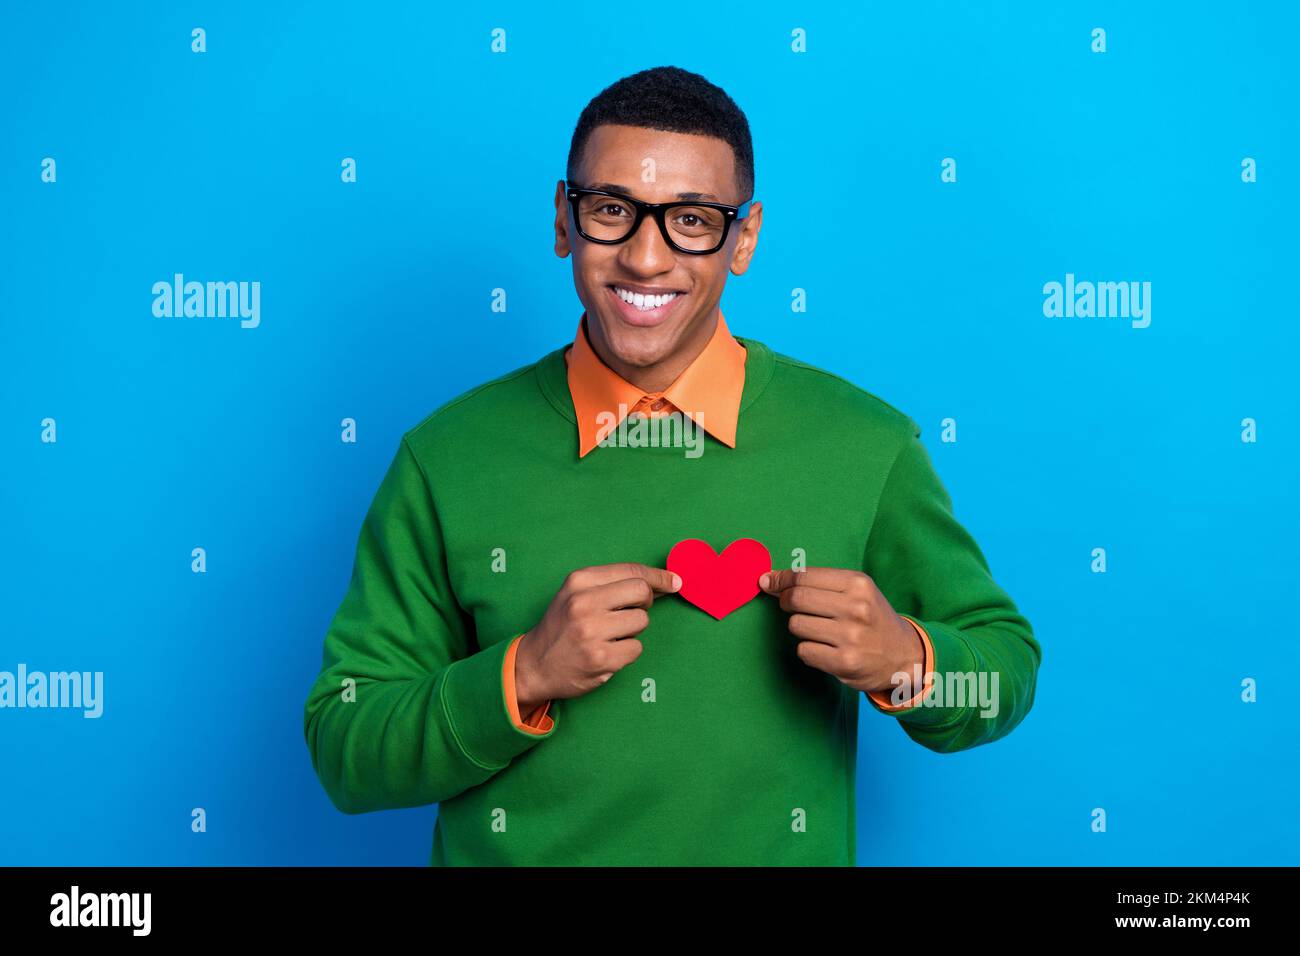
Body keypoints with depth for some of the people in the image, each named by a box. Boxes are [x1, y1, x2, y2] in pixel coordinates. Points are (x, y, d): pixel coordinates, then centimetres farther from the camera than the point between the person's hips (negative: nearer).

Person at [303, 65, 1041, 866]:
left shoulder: (868, 447, -8)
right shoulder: (445, 459, -8)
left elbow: (1005, 670, 2)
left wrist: (905, 660, -18)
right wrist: (523, 676, -21)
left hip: (778, 849, 0)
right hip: (507, 851, 1)